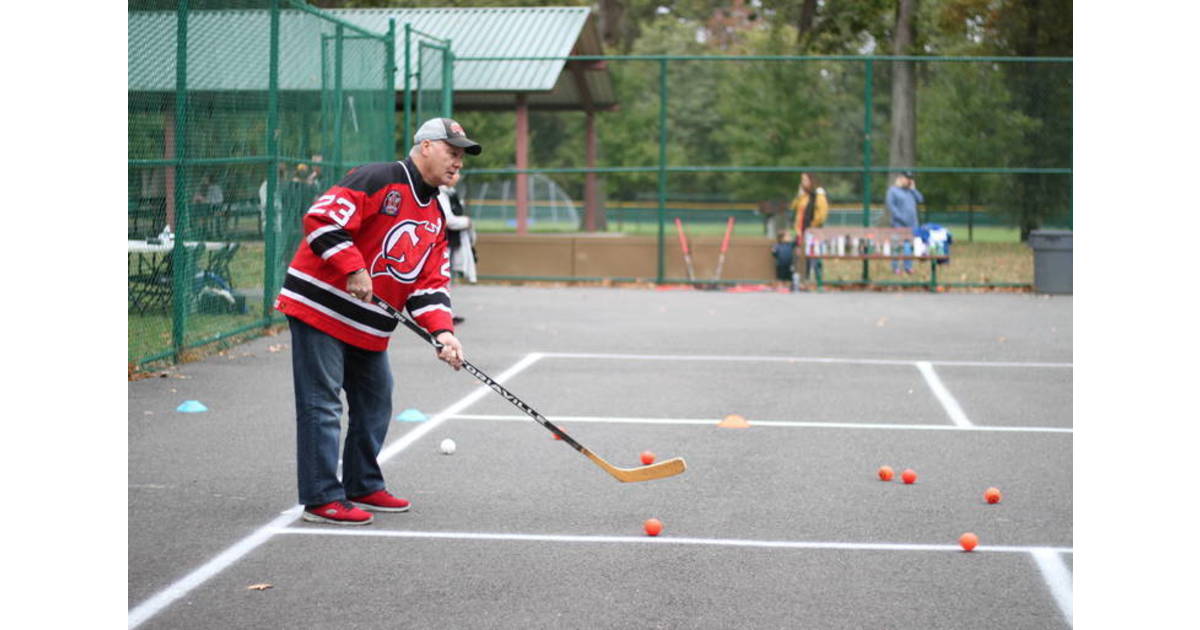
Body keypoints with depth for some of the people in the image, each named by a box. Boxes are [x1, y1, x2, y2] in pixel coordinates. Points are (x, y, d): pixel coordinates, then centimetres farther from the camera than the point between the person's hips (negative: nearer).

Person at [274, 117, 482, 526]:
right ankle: (322, 499, -4)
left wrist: (442, 332, -7)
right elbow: (321, 219, -22)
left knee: (376, 401, 14)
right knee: (322, 404, -7)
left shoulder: (435, 217, 13)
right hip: (320, 306, -9)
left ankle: (363, 487, 28)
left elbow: (430, 285, 9)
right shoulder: (378, 180, -14)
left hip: (370, 324, 9)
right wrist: (354, 270, -26)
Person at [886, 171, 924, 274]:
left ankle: (908, 267, 8)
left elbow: (920, 200, 12)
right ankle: (895, 267, -3)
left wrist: (913, 189, 6)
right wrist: (900, 217, -18)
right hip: (899, 223, -6)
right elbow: (890, 205, -10)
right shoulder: (893, 190, 0)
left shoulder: (910, 190, 19)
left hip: (912, 223, 6)